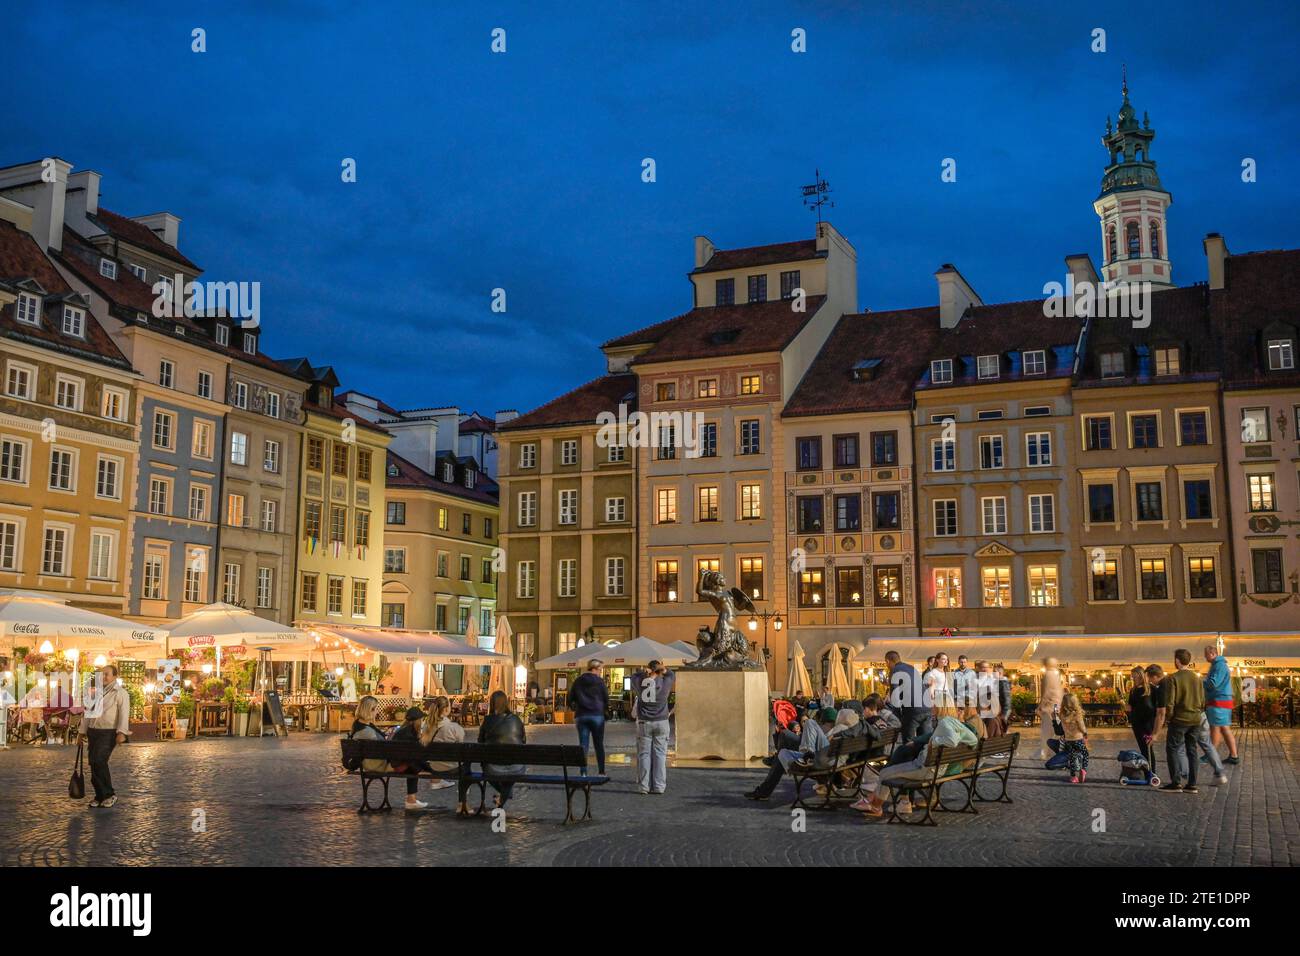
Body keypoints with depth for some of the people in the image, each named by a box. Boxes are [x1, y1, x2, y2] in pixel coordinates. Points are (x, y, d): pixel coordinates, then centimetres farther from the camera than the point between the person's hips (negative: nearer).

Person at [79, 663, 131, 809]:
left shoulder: (120, 693, -4)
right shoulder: (96, 692, 18)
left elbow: (124, 713, -14)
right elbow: (88, 712, 24)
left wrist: (122, 732, -24)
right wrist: (83, 730, 21)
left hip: (109, 733, -7)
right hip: (93, 732, 7)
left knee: (99, 761, -19)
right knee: (93, 763, 5)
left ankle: (110, 794, -8)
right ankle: (100, 795, 15)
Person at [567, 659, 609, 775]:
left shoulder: (578, 682, 7)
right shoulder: (600, 681, -2)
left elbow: (570, 699, 6)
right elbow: (606, 699, 0)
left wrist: (575, 709, 19)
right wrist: (603, 708, 17)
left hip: (581, 716, 2)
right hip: (597, 715, -2)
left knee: (583, 745, 3)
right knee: (599, 745, 7)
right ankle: (601, 772, 9)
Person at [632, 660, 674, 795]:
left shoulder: (639, 682, -1)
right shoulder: (664, 682, -3)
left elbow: (634, 678, 22)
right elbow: (672, 676, 18)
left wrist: (643, 673, 5)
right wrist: (665, 670, 1)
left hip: (644, 723, 1)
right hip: (661, 723, -1)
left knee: (644, 754, 4)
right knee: (660, 754, 2)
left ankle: (644, 786, 3)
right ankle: (659, 786, 1)